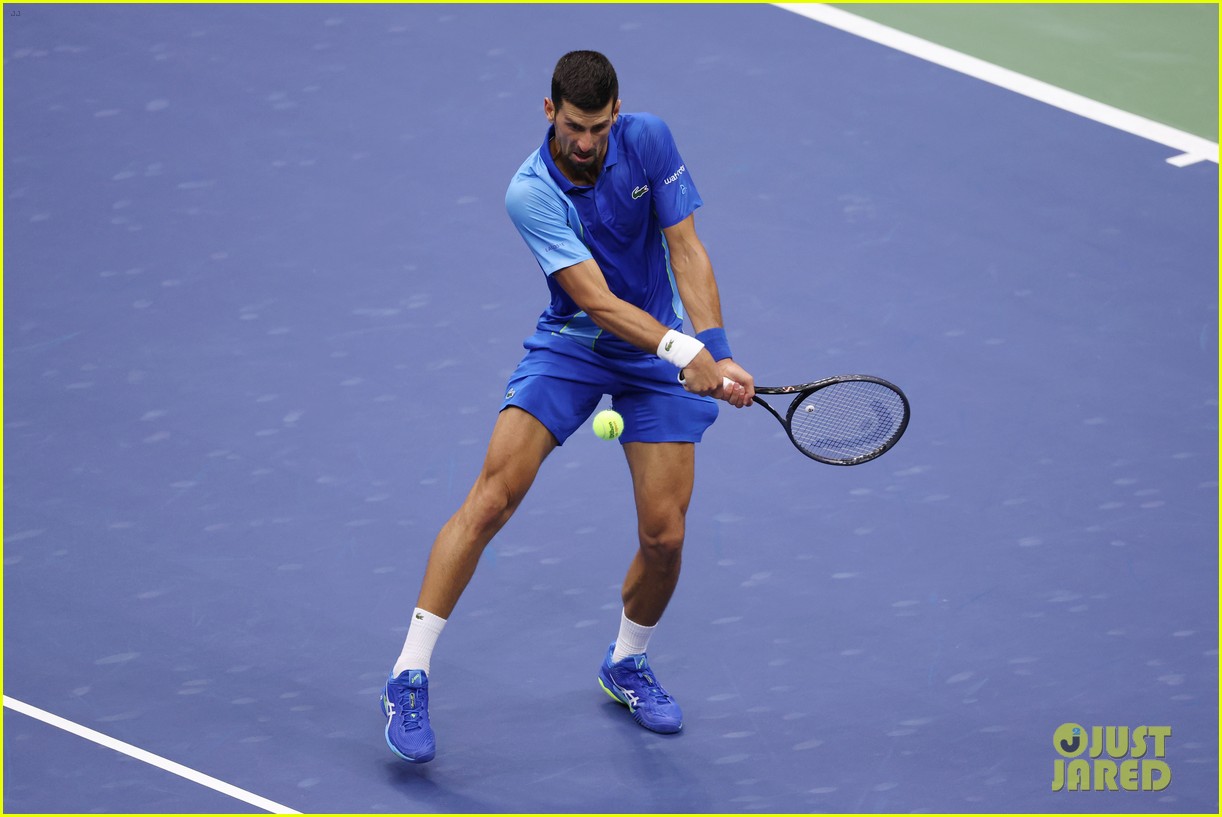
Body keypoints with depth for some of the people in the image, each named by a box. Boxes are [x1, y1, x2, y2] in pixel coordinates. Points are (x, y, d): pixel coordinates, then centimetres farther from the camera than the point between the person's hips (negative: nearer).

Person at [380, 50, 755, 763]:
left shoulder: (649, 141, -13)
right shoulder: (532, 193, -22)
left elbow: (686, 252, -12)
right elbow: (598, 300, -28)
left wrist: (717, 353, -25)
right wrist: (687, 352, -38)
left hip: (660, 354, 2)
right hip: (570, 347, -2)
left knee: (665, 535, -5)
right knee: (491, 499, -16)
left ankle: (627, 664, 26)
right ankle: (410, 677, -9)